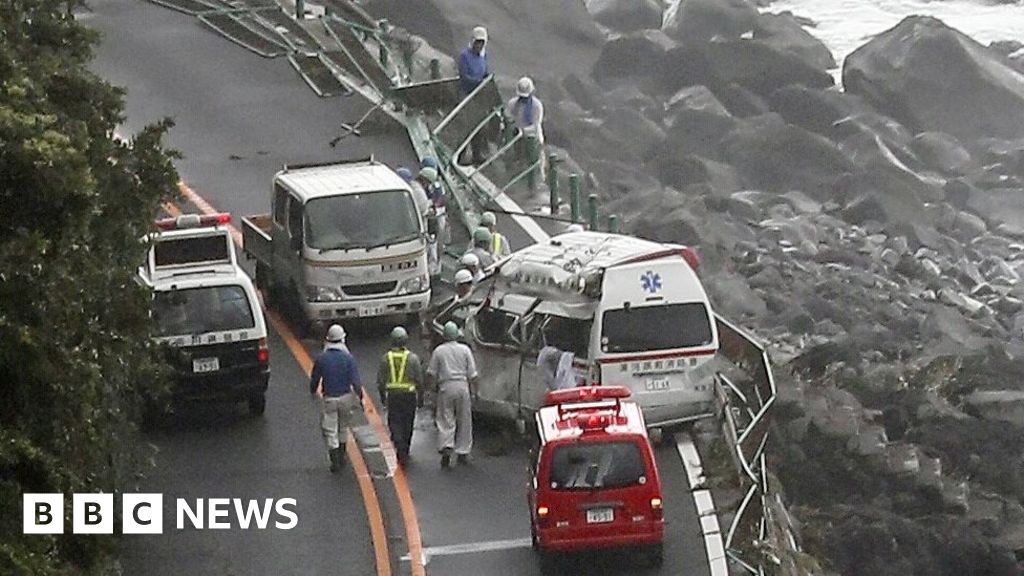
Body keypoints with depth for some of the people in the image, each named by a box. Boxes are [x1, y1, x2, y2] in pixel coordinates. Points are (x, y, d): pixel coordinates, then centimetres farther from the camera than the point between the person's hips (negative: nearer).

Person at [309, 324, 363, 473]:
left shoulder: (321, 358, -9)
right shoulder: (348, 357, -12)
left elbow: (314, 379, 3)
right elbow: (355, 381, -13)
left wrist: (313, 392, 23)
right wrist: (360, 398, -1)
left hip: (328, 399, -1)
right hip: (345, 398, 1)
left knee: (330, 431, 4)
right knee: (343, 427, 21)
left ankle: (335, 461, -2)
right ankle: (341, 456, 29)